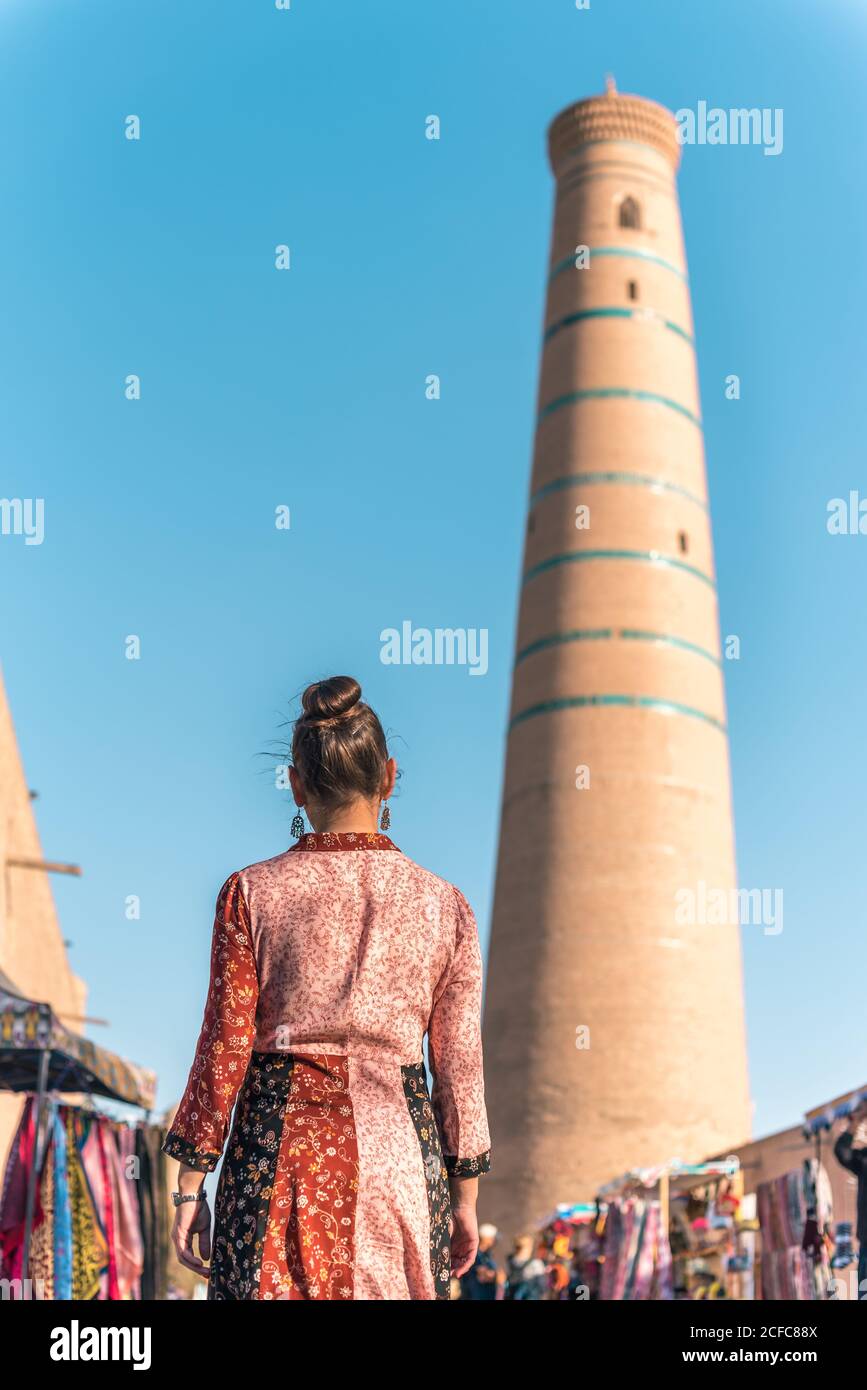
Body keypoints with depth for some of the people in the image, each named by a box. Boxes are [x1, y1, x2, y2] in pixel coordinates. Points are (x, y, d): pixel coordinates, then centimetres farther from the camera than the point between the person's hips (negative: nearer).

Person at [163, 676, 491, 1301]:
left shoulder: (252, 892, -5)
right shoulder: (443, 903, -2)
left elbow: (225, 1048, -4)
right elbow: (459, 1065, 2)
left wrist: (191, 1185, 5)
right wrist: (465, 1196, 12)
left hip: (281, 1146, -1)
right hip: (399, 1152, 1)